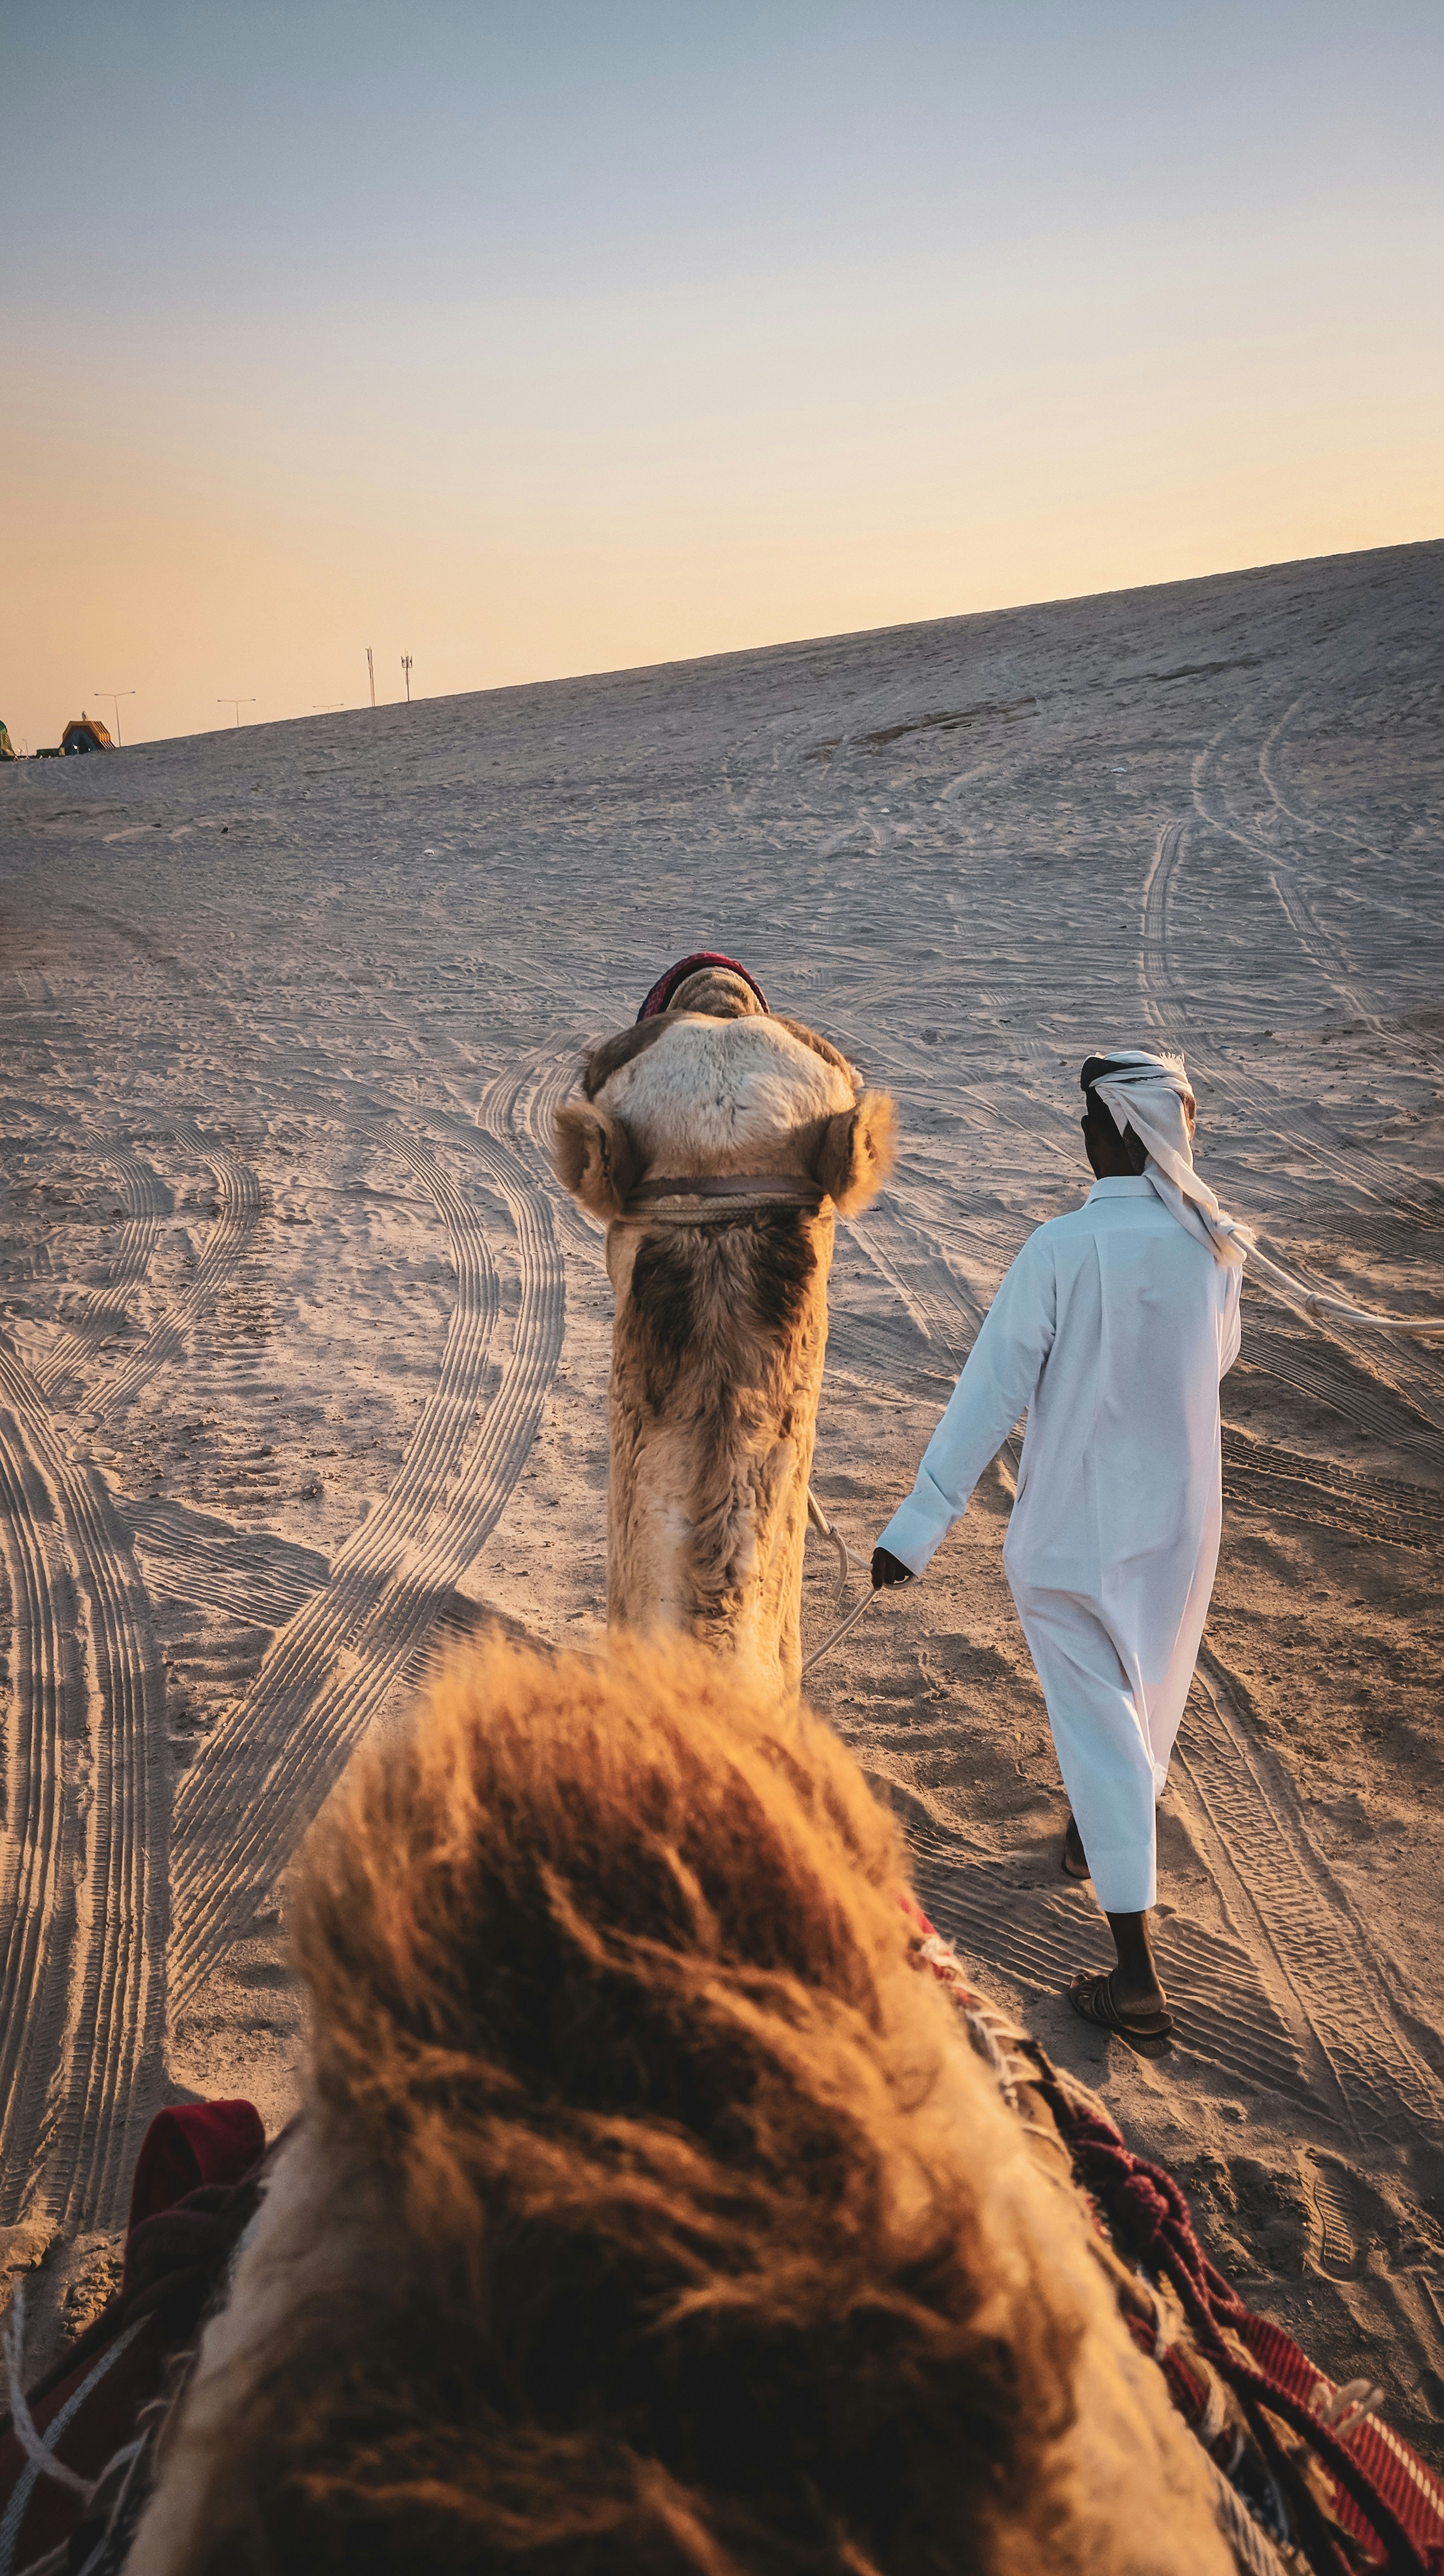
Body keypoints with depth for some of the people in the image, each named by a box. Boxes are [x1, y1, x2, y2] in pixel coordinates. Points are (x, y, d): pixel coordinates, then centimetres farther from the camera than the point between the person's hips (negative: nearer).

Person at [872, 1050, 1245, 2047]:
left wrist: (919, 1524, -14)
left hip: (1072, 1527, -4)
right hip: (1180, 1516, 4)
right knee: (1150, 1689, 25)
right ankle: (1106, 1832, 51)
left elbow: (990, 1394, -19)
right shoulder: (1215, 1244, -8)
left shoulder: (1060, 1250, -19)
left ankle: (1139, 1972, 3)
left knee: (1095, 1713, 3)